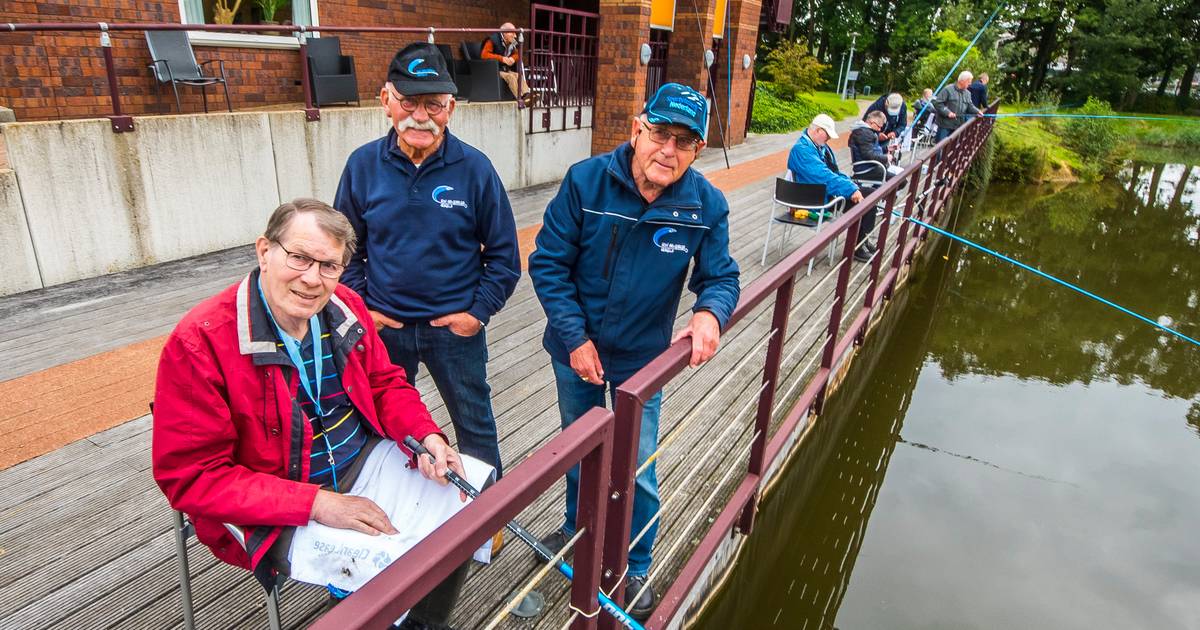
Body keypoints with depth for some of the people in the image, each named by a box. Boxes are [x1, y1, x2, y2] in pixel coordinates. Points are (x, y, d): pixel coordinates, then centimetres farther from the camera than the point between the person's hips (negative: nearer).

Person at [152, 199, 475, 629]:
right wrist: (315, 504, -26)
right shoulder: (200, 342, -20)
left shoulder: (346, 308, -3)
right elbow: (191, 476, -19)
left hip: (365, 460, 6)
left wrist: (426, 436, -13)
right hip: (274, 514, -6)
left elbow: (385, 384, 8)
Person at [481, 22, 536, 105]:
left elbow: (517, 54, 20)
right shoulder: (492, 40, -11)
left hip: (506, 69, 7)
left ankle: (527, 94, -42)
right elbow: (484, 54, -19)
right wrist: (501, 58, -24)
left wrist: (513, 58, -6)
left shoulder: (512, 43, 9)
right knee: (510, 76, -30)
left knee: (519, 76, -21)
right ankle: (521, 98, -44)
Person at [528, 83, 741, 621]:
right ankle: (578, 528, 54)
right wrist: (575, 338, -18)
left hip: (642, 359, -1)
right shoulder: (585, 181, -19)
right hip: (575, 350, 1)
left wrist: (710, 311, -31)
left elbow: (720, 277, -6)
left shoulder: (707, 205, -16)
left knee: (637, 472, 10)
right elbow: (548, 263, -14)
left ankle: (636, 567, 38)